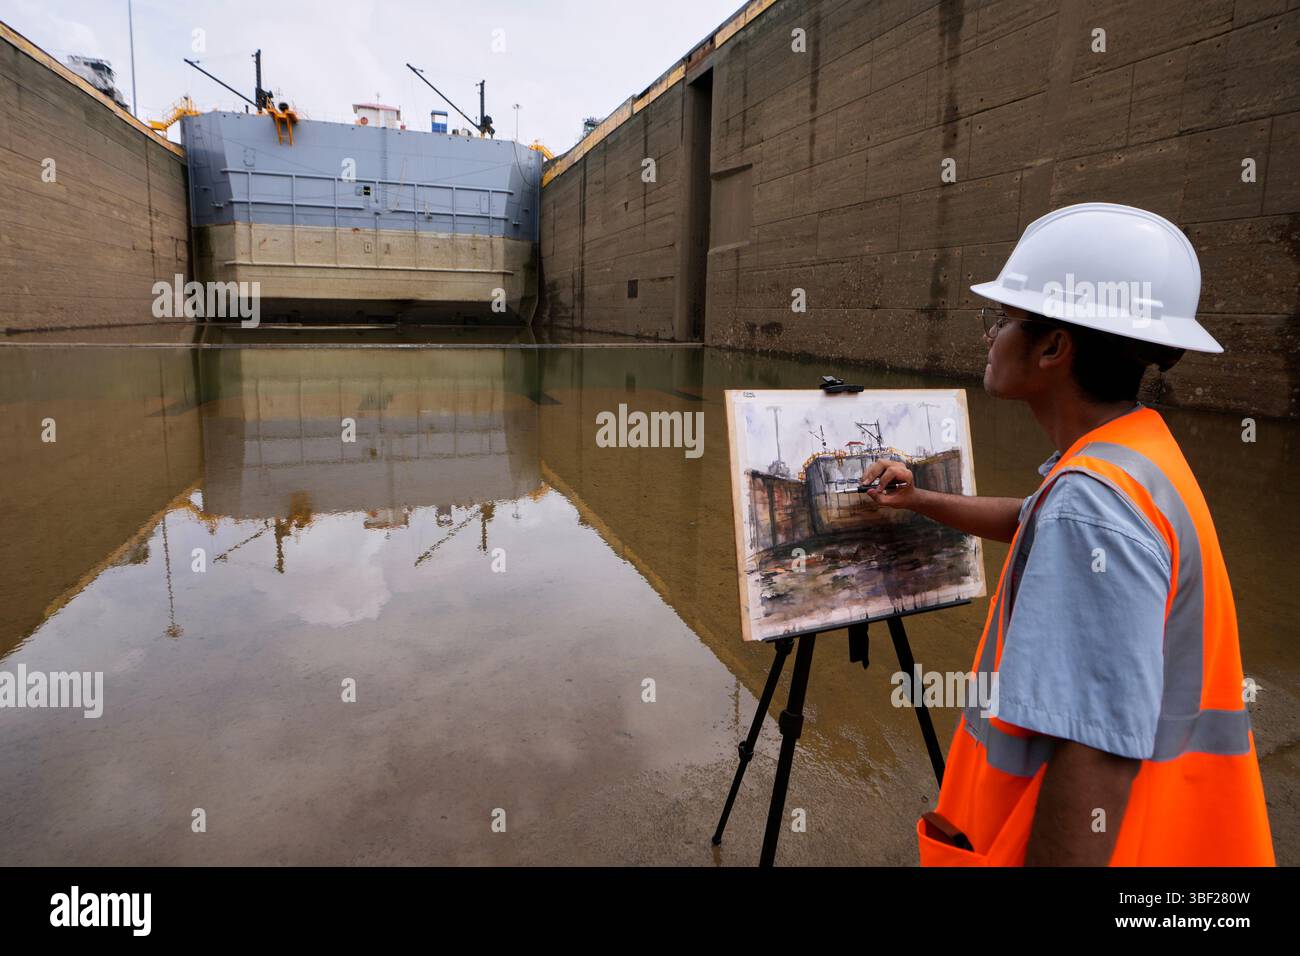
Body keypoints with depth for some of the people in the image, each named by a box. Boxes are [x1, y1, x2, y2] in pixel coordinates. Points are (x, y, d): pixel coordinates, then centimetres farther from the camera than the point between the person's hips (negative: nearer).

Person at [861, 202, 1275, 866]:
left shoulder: (1091, 503, -29)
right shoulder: (1138, 457, 2)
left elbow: (1099, 756, -33)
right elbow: (1028, 522, 23)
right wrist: (917, 500, 27)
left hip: (1106, 840, -9)